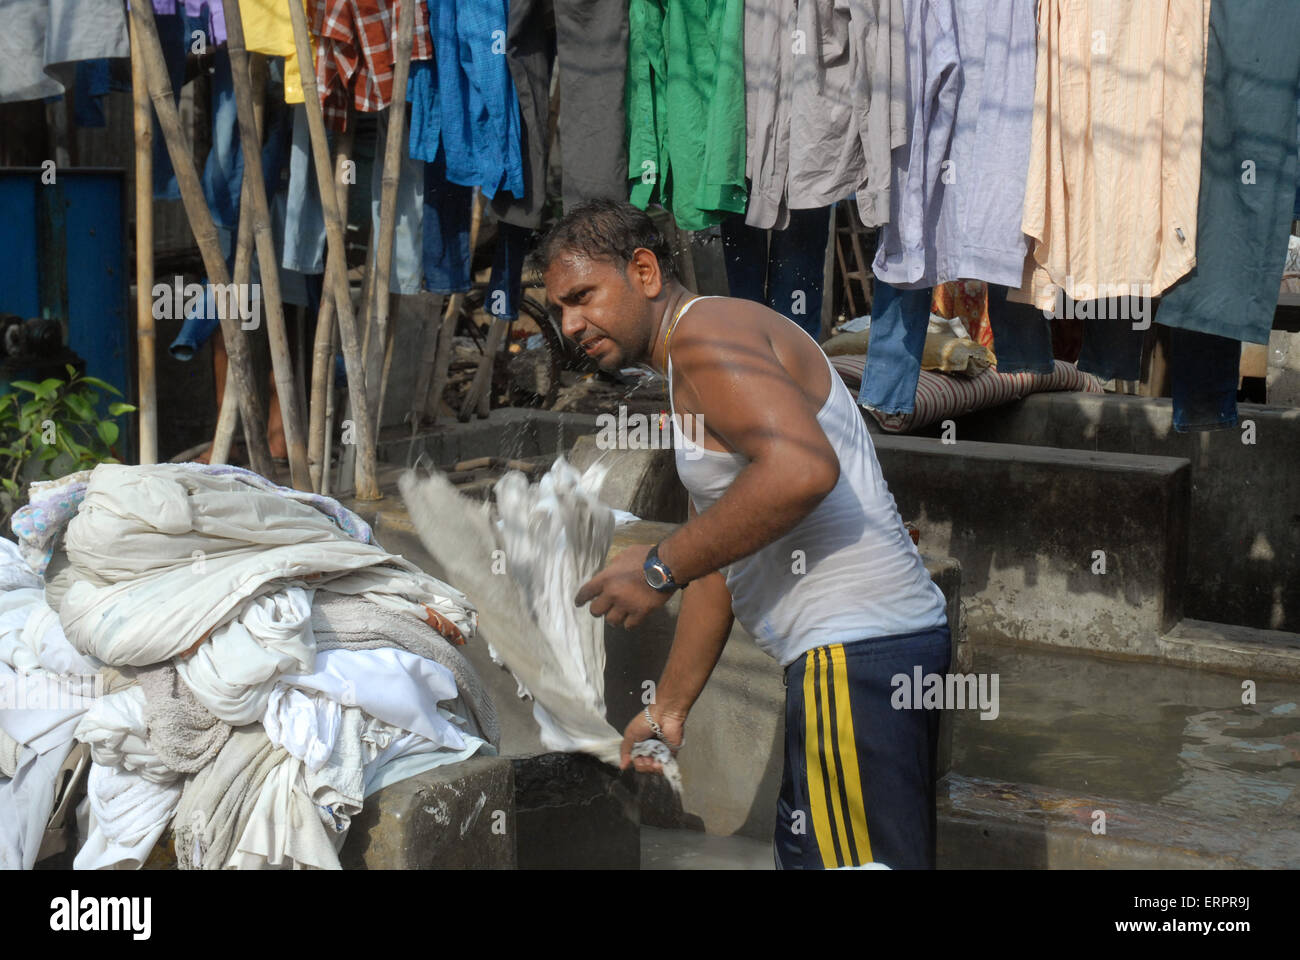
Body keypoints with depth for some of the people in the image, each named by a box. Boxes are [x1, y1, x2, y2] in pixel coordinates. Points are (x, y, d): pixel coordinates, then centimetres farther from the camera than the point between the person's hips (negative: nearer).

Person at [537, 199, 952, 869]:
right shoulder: (697, 384, 23)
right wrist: (667, 708, 26)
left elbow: (802, 469, -27)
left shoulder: (704, 329, -10)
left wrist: (660, 567, -19)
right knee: (804, 853, 18)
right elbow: (719, 561, 26)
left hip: (856, 652, -11)